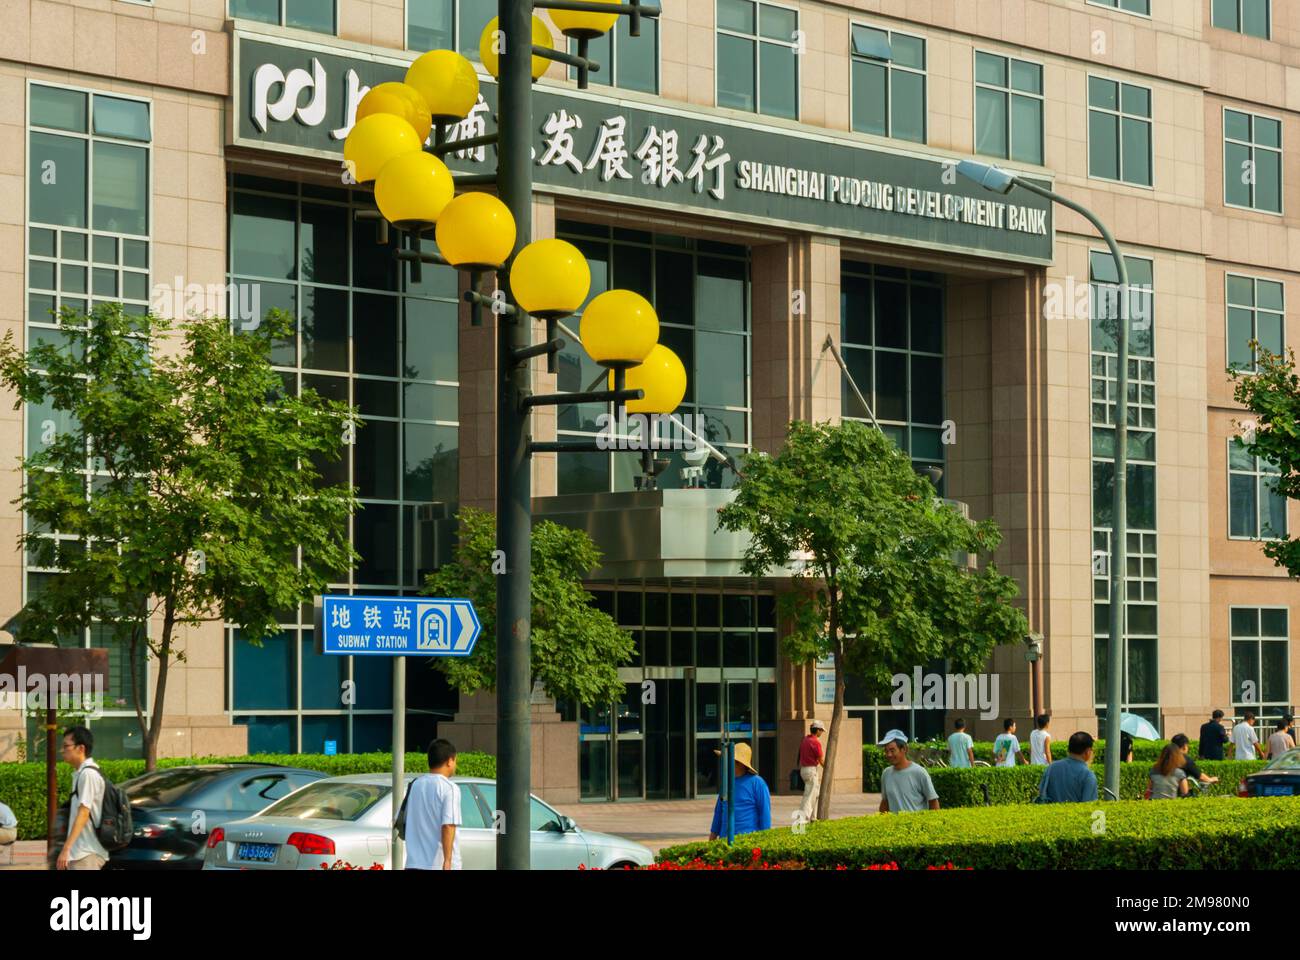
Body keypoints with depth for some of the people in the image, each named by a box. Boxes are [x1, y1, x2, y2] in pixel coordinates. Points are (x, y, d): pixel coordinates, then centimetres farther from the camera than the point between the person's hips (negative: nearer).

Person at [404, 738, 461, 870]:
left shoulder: (416, 785, 11)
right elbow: (448, 826, -19)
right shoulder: (449, 789, -10)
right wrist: (448, 861, -21)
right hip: (440, 864, -6)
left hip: (414, 863, 6)